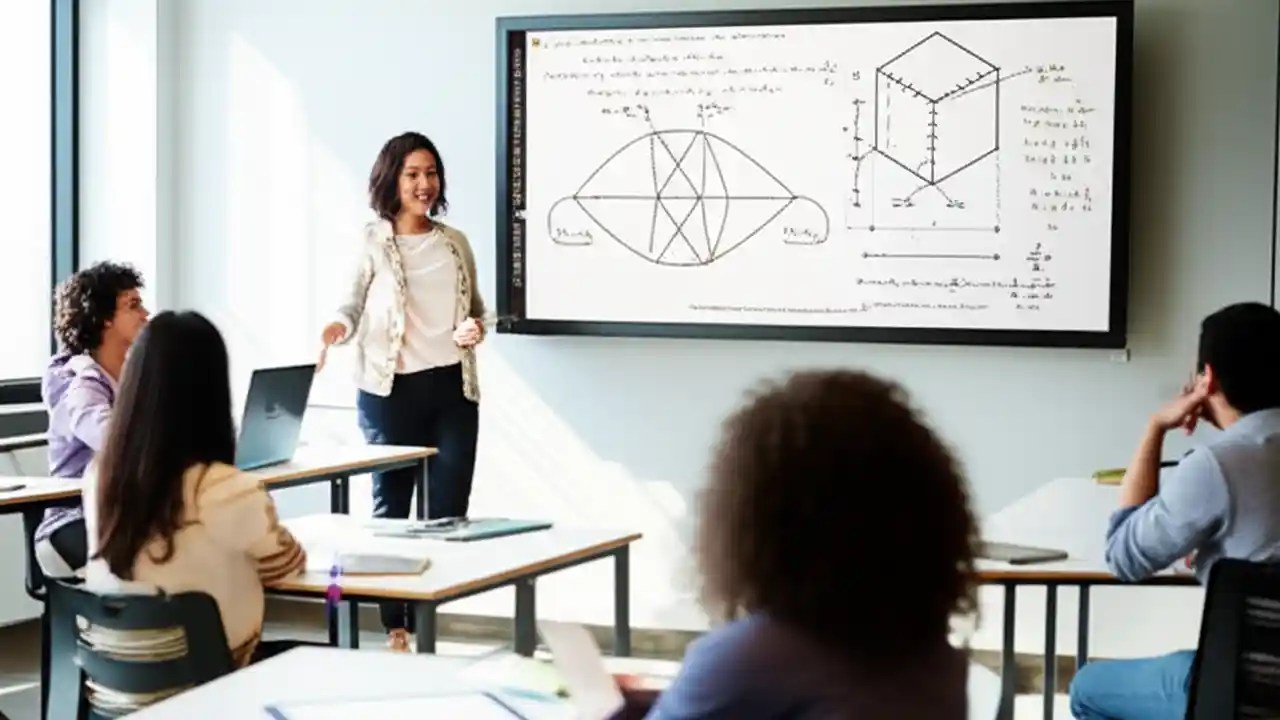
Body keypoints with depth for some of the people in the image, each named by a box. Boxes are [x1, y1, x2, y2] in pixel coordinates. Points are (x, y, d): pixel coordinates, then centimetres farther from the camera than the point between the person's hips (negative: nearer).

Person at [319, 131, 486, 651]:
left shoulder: (455, 242, 13)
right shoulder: (372, 242, 0)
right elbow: (354, 304, -5)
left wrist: (476, 329, -2)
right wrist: (339, 327, -27)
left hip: (453, 387, 4)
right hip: (390, 389, -4)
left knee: (449, 510, 2)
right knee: (391, 505, 3)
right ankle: (395, 626, 9)